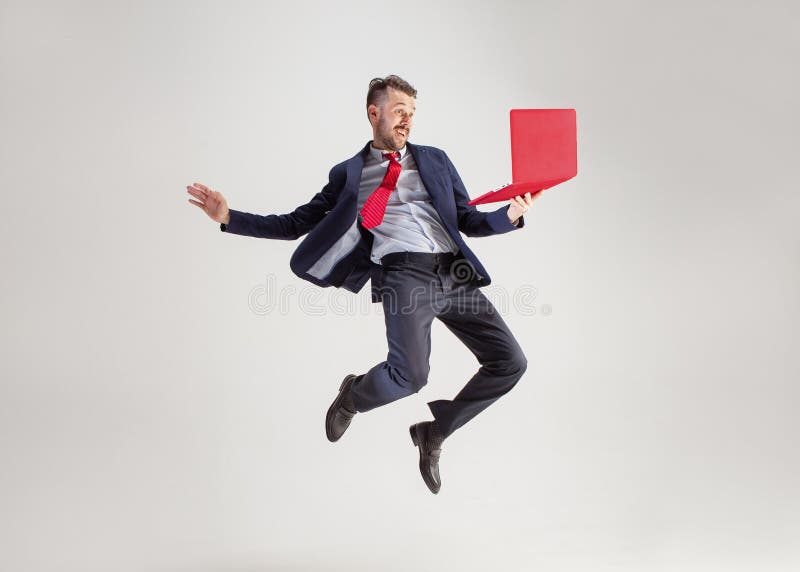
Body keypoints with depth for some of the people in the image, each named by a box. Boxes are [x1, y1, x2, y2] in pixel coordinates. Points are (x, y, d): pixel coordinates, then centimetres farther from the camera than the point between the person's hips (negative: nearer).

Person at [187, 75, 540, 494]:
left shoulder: (434, 160, 22)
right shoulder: (349, 174, 16)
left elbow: (470, 222, 20)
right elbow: (295, 225, 17)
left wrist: (510, 216, 0)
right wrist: (229, 218, 9)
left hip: (456, 275, 4)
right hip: (404, 274, -4)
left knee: (510, 363, -5)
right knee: (410, 373, -28)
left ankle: (433, 432, 15)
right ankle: (354, 395, 10)